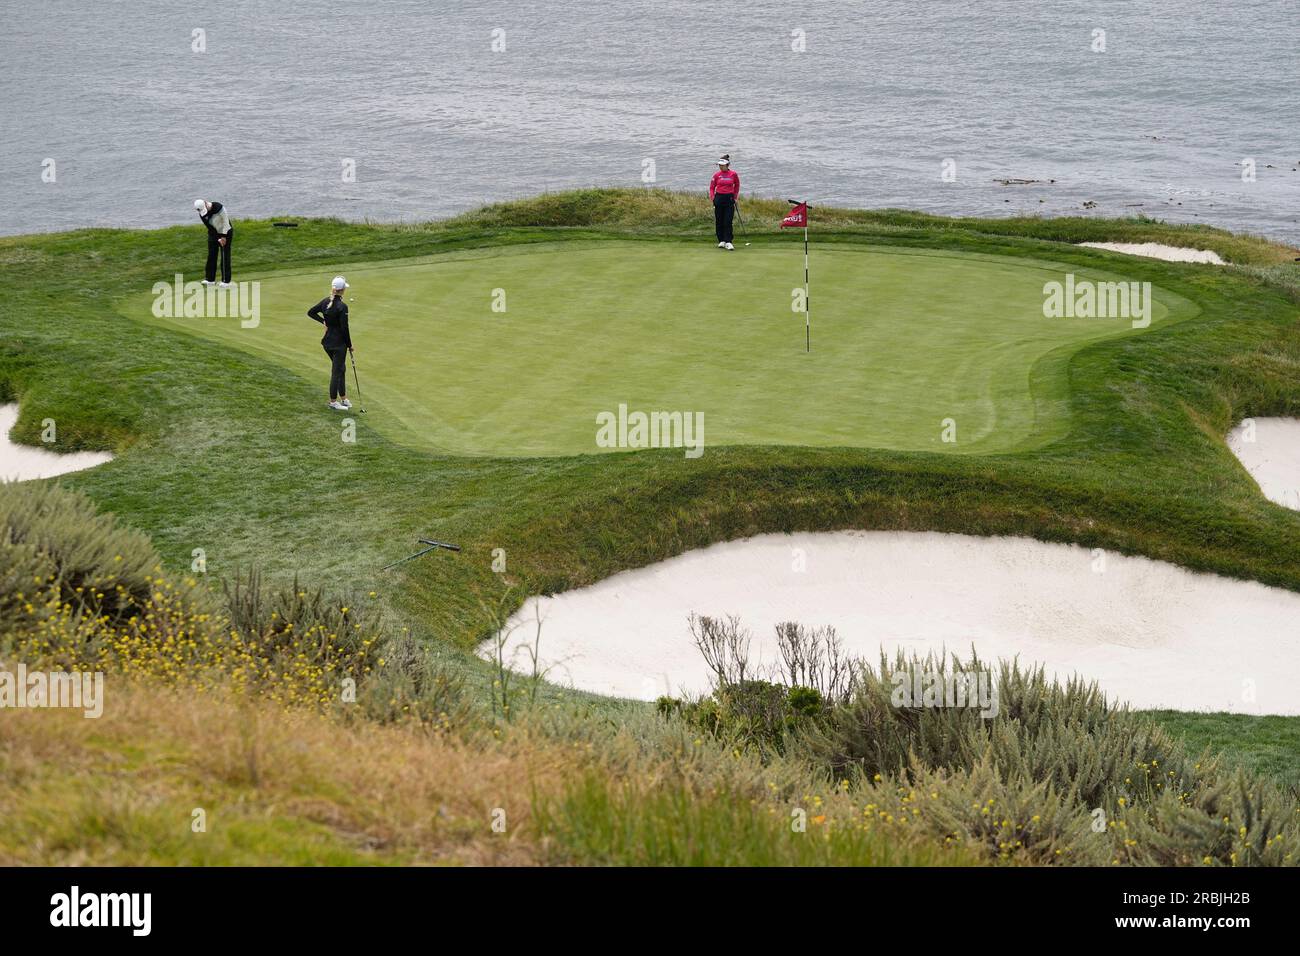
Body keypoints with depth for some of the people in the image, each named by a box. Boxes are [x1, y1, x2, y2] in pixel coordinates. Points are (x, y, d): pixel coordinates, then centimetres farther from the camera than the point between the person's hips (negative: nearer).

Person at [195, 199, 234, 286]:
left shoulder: (219, 208, -27)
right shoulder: (202, 214, -12)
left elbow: (225, 222, -19)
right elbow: (210, 227, -10)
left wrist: (223, 237, -17)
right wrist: (219, 239, -15)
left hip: (225, 233, -5)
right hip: (214, 233, 5)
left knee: (225, 257, -5)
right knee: (211, 255, 2)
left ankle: (226, 281, -3)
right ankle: (210, 279, 10)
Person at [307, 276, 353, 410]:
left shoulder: (325, 301, 0)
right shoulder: (342, 306, -21)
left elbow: (311, 312, 9)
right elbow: (344, 328, -19)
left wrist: (323, 321, 6)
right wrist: (350, 345, -8)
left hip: (327, 342, 7)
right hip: (339, 343, -7)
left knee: (341, 369, 19)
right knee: (337, 371, 4)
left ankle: (343, 398, 26)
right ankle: (333, 402, 13)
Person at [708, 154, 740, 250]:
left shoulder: (733, 174, -2)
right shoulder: (717, 175, 0)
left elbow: (737, 185, 13)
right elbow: (712, 187, 10)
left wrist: (735, 197, 9)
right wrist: (712, 197, -2)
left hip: (729, 198, -2)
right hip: (719, 198, 2)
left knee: (728, 222, -7)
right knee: (719, 221, 5)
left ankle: (728, 242, -8)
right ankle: (721, 241, 16)